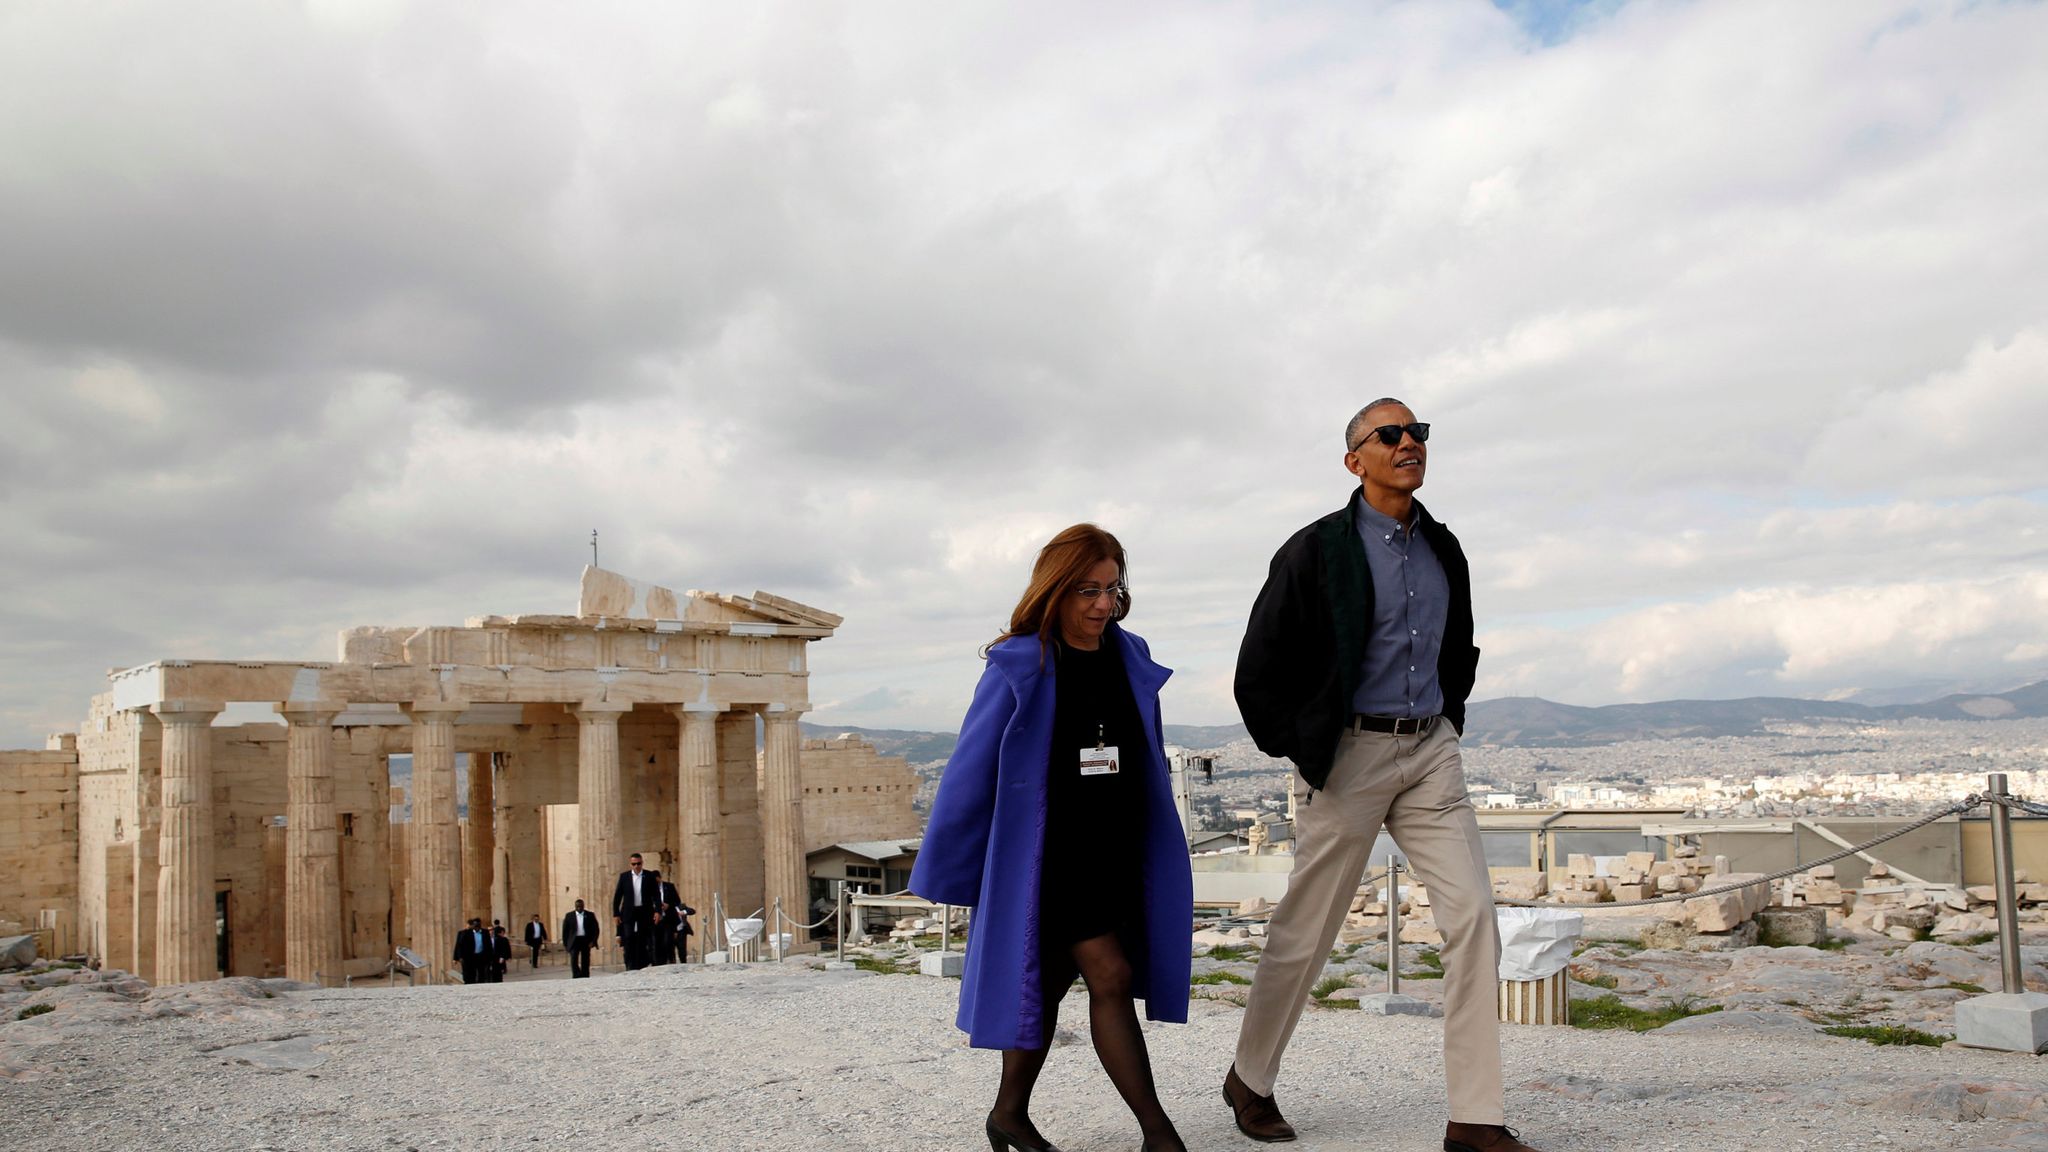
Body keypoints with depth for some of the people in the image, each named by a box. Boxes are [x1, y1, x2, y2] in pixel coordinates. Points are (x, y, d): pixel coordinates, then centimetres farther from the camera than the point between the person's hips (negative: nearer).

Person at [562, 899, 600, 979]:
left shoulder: (590, 915, 5)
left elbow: (596, 929, 5)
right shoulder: (569, 916, 5)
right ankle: (576, 977, -11)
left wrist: (593, 941, -6)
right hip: (574, 941, -1)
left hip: (586, 941, 1)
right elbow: (565, 930, 7)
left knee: (585, 961, 3)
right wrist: (565, 944, 2)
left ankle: (585, 978, 7)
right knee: (574, 959, -15)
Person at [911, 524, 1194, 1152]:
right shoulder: (1018, 669, -11)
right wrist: (946, 873, -1)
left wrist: (1159, 858, 16)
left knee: (1046, 985, 15)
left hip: (1116, 853, 6)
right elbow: (970, 772, -6)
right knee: (1110, 977, -11)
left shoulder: (1129, 660, 5)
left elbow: (1150, 763, 13)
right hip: (1049, 857, -5)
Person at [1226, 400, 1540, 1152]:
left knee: (1472, 915, -6)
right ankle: (1250, 1078, 27)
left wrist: (1449, 719, 16)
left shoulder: (1443, 550, 10)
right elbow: (1259, 671, -5)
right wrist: (1300, 751, -3)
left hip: (1431, 753, 5)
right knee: (1305, 932, 5)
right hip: (1349, 756, -5)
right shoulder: (1316, 551, -8)